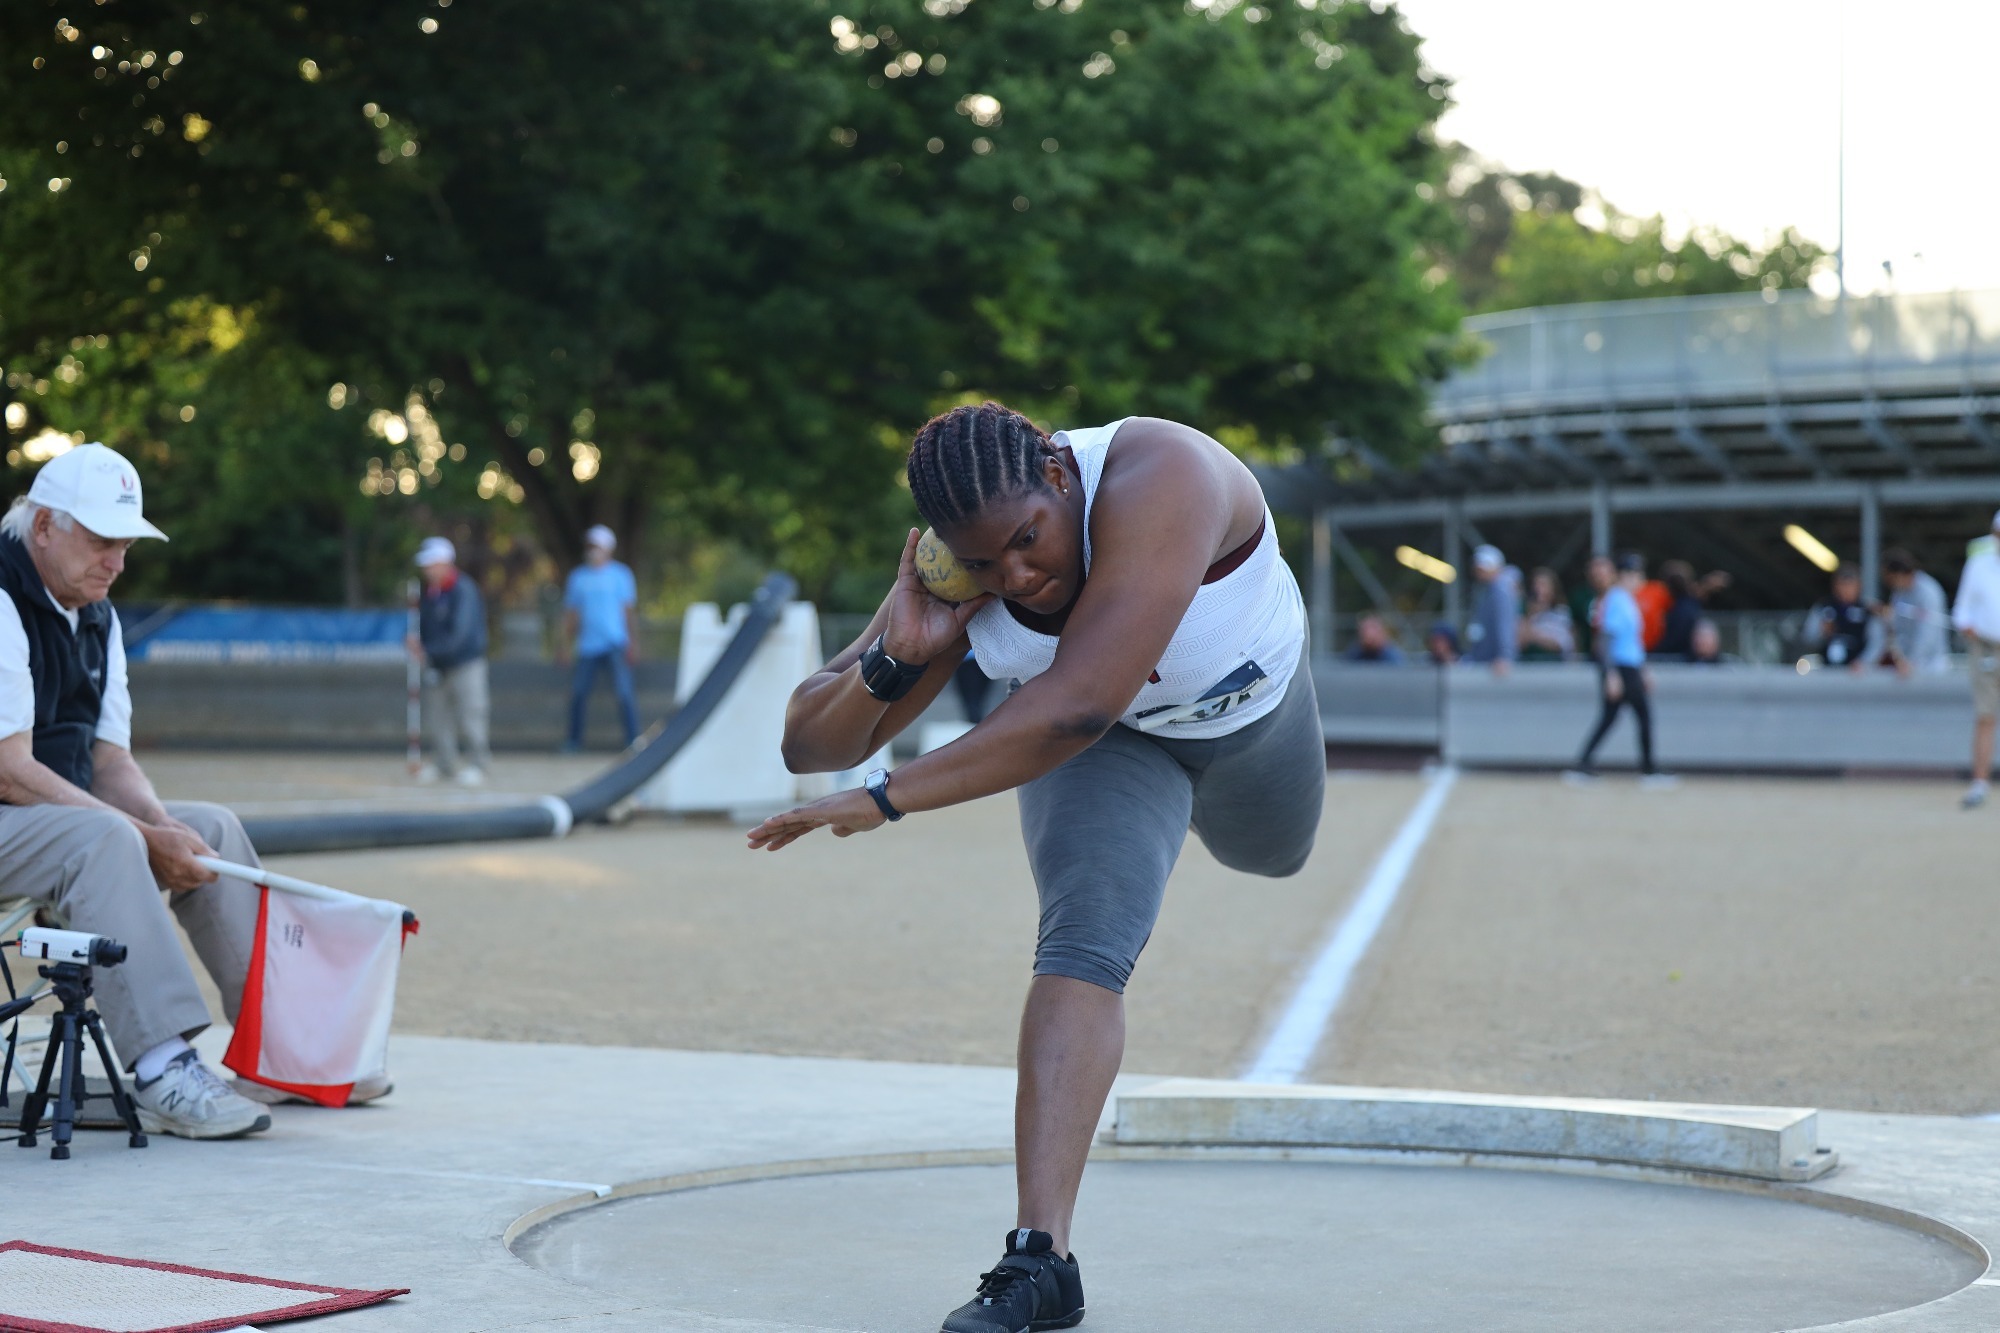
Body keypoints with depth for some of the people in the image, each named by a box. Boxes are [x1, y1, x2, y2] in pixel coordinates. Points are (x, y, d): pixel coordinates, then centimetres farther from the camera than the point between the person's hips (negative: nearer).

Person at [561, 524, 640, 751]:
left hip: (616, 646, -3)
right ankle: (575, 740, 17)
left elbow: (630, 610, 1)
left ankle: (633, 739, -8)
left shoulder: (620, 574, 3)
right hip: (588, 647, 3)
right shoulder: (578, 577, 12)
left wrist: (633, 644, -7)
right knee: (578, 693, 3)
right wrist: (565, 645, 11)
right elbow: (570, 614, 16)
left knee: (624, 692, -12)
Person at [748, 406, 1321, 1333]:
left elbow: (1079, 707, -55)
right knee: (1084, 944, -24)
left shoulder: (1156, 483, -47)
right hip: (1114, 741, 0)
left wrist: (886, 800, -51)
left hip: (1254, 706, 0)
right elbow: (809, 747, -23)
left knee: (1272, 855, 31)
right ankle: (1040, 1258, -25)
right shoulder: (961, 585, -30)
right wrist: (896, 659, -43)